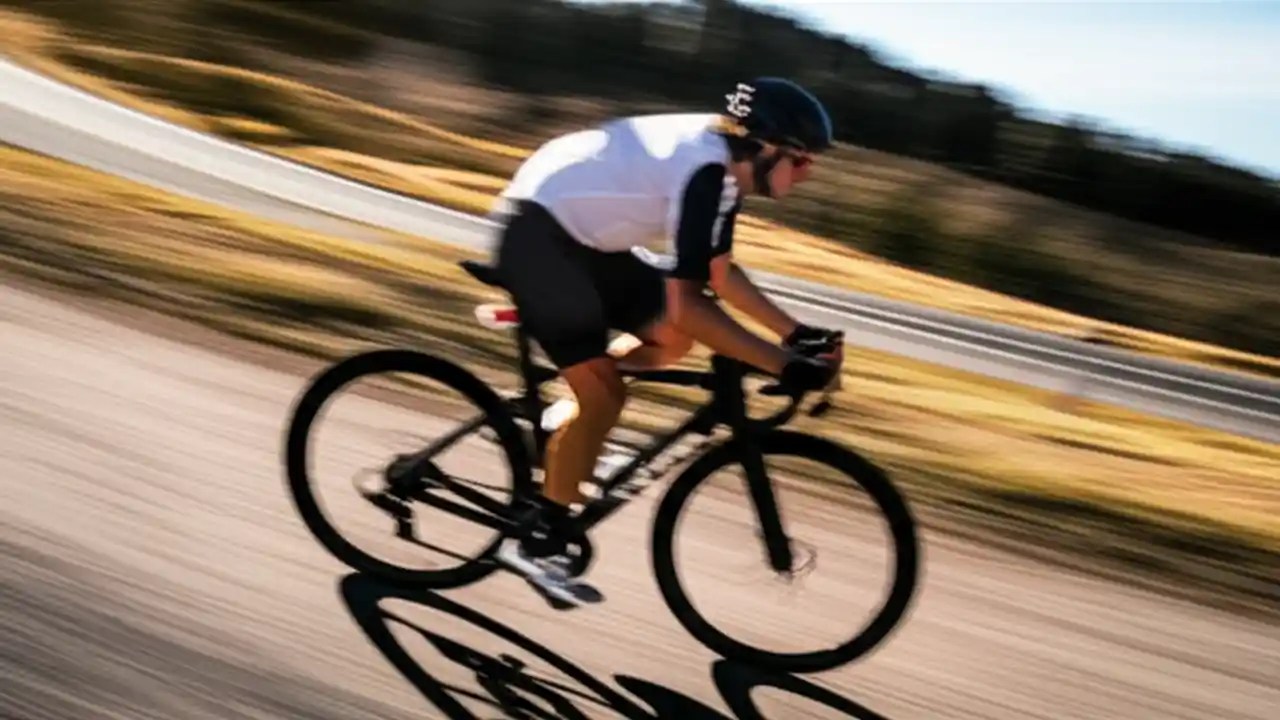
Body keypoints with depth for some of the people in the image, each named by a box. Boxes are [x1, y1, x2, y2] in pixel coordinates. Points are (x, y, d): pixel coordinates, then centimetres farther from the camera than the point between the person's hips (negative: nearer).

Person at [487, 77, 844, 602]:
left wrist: (796, 333, 7)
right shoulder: (706, 171, -26)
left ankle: (566, 421, 19)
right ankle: (537, 543, 4)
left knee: (673, 341, 4)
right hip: (535, 231, -9)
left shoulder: (720, 157, 3)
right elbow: (687, 305, -32)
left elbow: (722, 275, 11)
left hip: (579, 233, 9)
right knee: (604, 395, -10)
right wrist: (785, 365, -30)